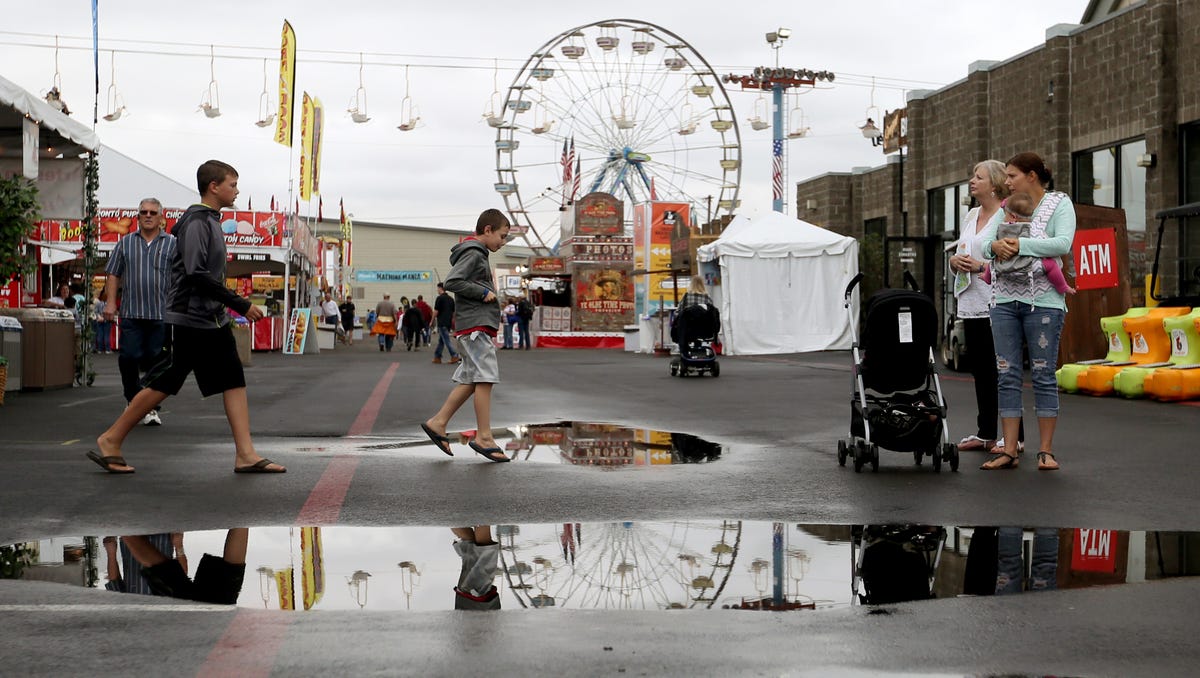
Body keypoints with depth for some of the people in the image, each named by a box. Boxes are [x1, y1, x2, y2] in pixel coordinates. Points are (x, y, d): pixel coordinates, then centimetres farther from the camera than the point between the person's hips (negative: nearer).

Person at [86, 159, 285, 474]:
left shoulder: (210, 221, 15)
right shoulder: (196, 222, -14)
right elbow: (196, 274, -23)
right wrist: (241, 305, -20)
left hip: (214, 321, 9)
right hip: (189, 320, -9)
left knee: (234, 382, 2)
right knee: (161, 384, -3)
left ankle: (245, 455, -1)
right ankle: (110, 442, 9)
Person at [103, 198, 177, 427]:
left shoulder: (173, 244, 8)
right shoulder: (125, 243, 13)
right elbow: (113, 275, 13)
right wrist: (110, 303, 3)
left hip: (161, 314, -1)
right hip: (131, 313, 1)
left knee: (156, 361, -1)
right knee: (128, 358, -5)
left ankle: (153, 407, 8)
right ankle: (134, 400, 16)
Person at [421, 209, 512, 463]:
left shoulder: (477, 254, 23)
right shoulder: (472, 253, -8)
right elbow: (452, 282, -20)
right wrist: (484, 293, -14)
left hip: (476, 326, 10)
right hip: (475, 325, -10)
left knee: (469, 380, 9)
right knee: (484, 378, -11)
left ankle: (438, 423, 12)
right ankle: (484, 437, -11)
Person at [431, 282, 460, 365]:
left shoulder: (440, 298, -10)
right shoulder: (451, 299, 12)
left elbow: (436, 311, -10)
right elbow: (454, 312, 15)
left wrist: (432, 321, 1)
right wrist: (452, 322, 22)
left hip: (442, 323, -7)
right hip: (449, 323, 7)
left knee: (447, 340, -8)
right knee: (441, 340, 15)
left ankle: (455, 356, -16)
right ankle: (437, 357, 18)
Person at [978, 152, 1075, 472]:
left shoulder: (1059, 203, 3)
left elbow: (1063, 243, -13)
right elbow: (985, 245, 7)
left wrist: (1021, 244, -16)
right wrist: (995, 246, -15)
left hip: (1043, 300, -5)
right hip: (1004, 298, 5)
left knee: (1043, 374, -2)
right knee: (1007, 374, 2)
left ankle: (1046, 451, 4)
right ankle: (1009, 451, 4)